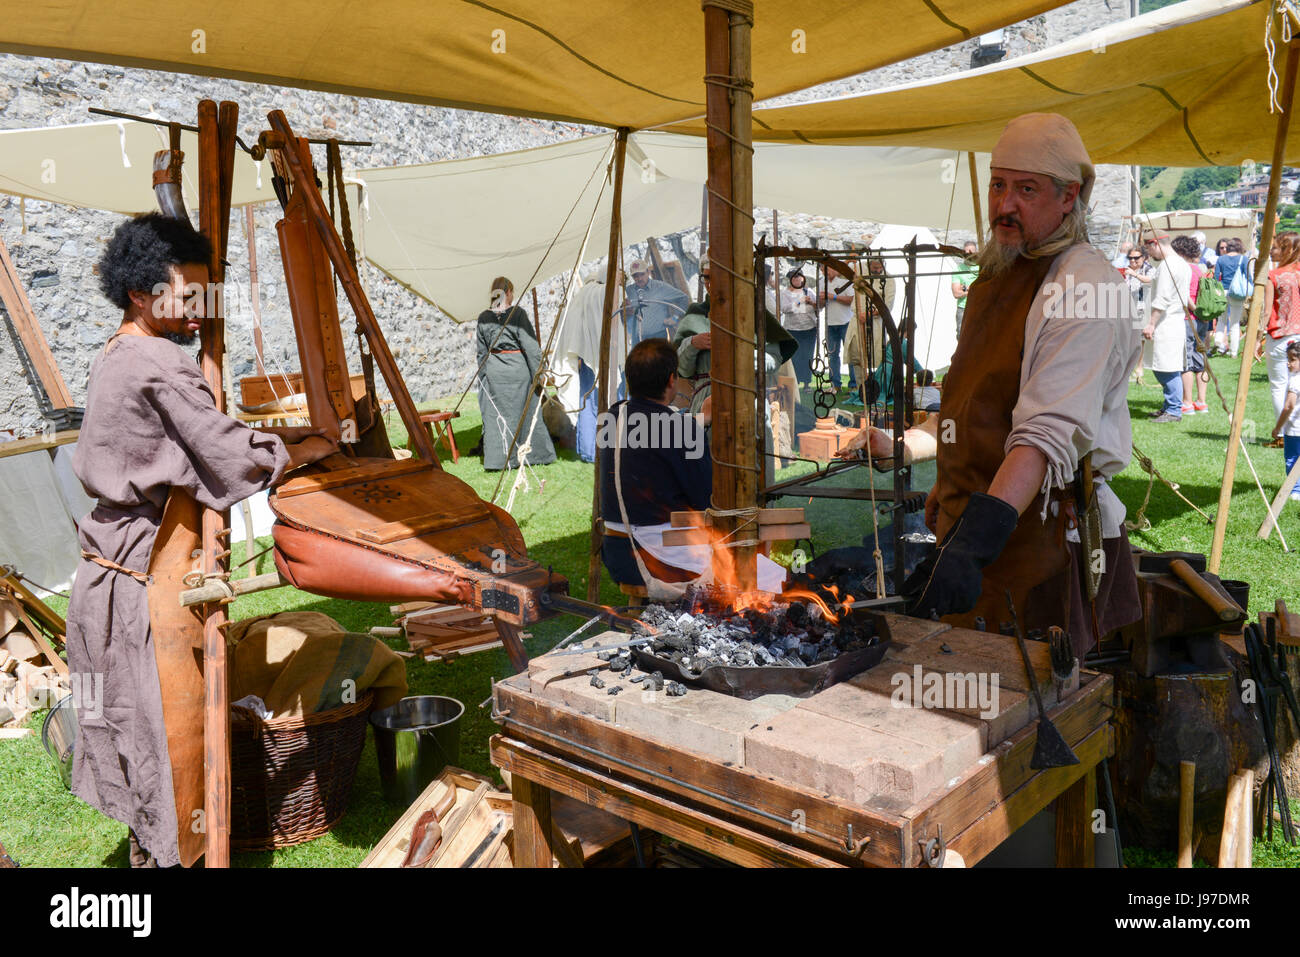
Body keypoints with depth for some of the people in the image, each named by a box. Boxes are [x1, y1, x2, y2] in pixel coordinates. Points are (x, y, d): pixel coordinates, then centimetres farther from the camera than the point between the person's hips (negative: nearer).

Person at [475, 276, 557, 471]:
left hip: (494, 372, 3)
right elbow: (530, 346, -10)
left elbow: (482, 351, 8)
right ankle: (536, 454, 18)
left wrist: (483, 378, 15)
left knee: (495, 415, 8)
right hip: (517, 369, -3)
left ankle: (496, 459, 7)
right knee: (526, 412, 8)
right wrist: (537, 374, -7)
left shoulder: (483, 317, 3)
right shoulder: (517, 313, -9)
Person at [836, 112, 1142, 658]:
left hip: (1040, 541, -9)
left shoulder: (1084, 288, -15)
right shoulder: (999, 276, 17)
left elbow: (1050, 435, -29)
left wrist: (975, 541, -39)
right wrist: (899, 446, 23)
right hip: (974, 534, 9)